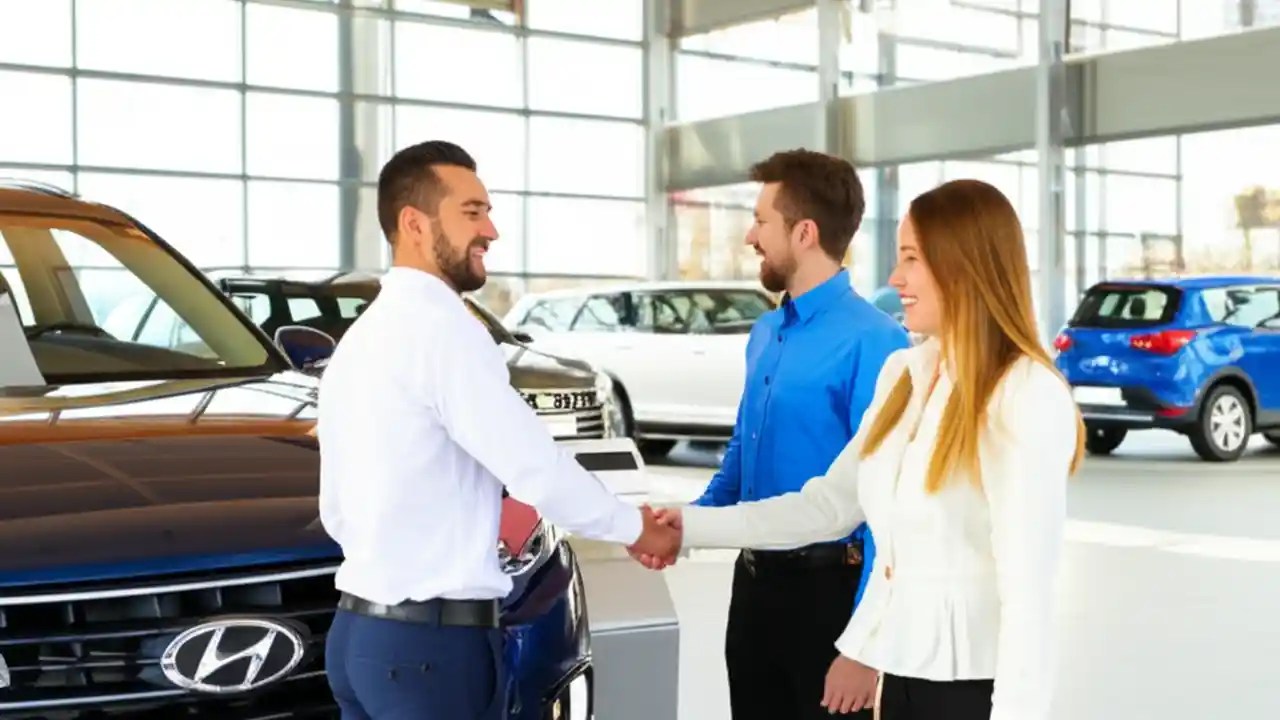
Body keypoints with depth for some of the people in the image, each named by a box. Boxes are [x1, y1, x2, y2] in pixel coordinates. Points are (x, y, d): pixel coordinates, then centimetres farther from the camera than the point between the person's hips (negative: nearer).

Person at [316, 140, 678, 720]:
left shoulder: (357, 340, 14)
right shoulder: (441, 326, -14)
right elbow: (537, 467, -16)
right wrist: (635, 528, -1)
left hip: (358, 634, 9)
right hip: (432, 643, -9)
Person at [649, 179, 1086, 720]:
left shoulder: (1029, 397, -17)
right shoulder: (902, 374, 7)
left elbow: (1028, 582, -19)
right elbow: (830, 505, 10)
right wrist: (690, 526, 6)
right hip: (902, 661, 7)